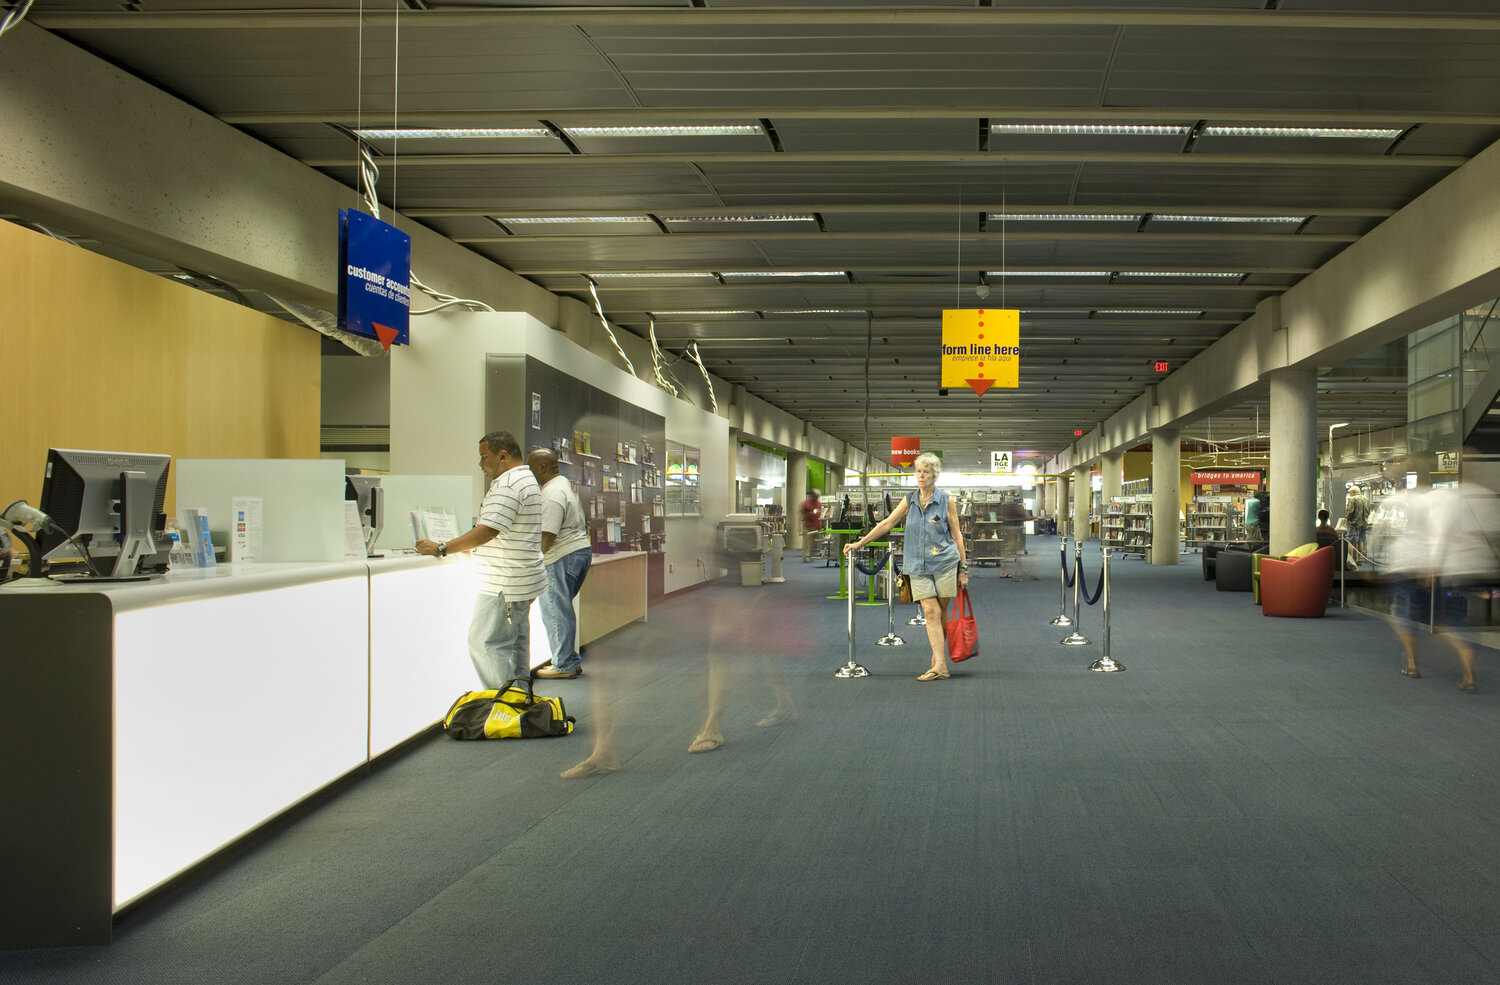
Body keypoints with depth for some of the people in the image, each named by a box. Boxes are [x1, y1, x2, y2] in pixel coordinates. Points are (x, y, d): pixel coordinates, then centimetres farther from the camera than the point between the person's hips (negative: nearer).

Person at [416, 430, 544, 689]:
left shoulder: (508, 485, -18)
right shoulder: (527, 479, 18)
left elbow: (487, 531, -26)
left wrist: (442, 548, -23)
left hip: (505, 586, -11)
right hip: (520, 582, 11)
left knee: (486, 643, -11)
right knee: (515, 642, 14)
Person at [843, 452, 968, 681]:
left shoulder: (946, 501, 0)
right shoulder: (910, 500, 7)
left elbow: (956, 535, 2)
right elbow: (886, 524, 10)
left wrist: (963, 569, 1)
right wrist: (859, 543, 6)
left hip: (944, 563, -2)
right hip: (918, 566, 2)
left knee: (941, 613, 3)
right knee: (930, 612, -7)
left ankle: (937, 660, 14)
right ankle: (941, 667, -12)